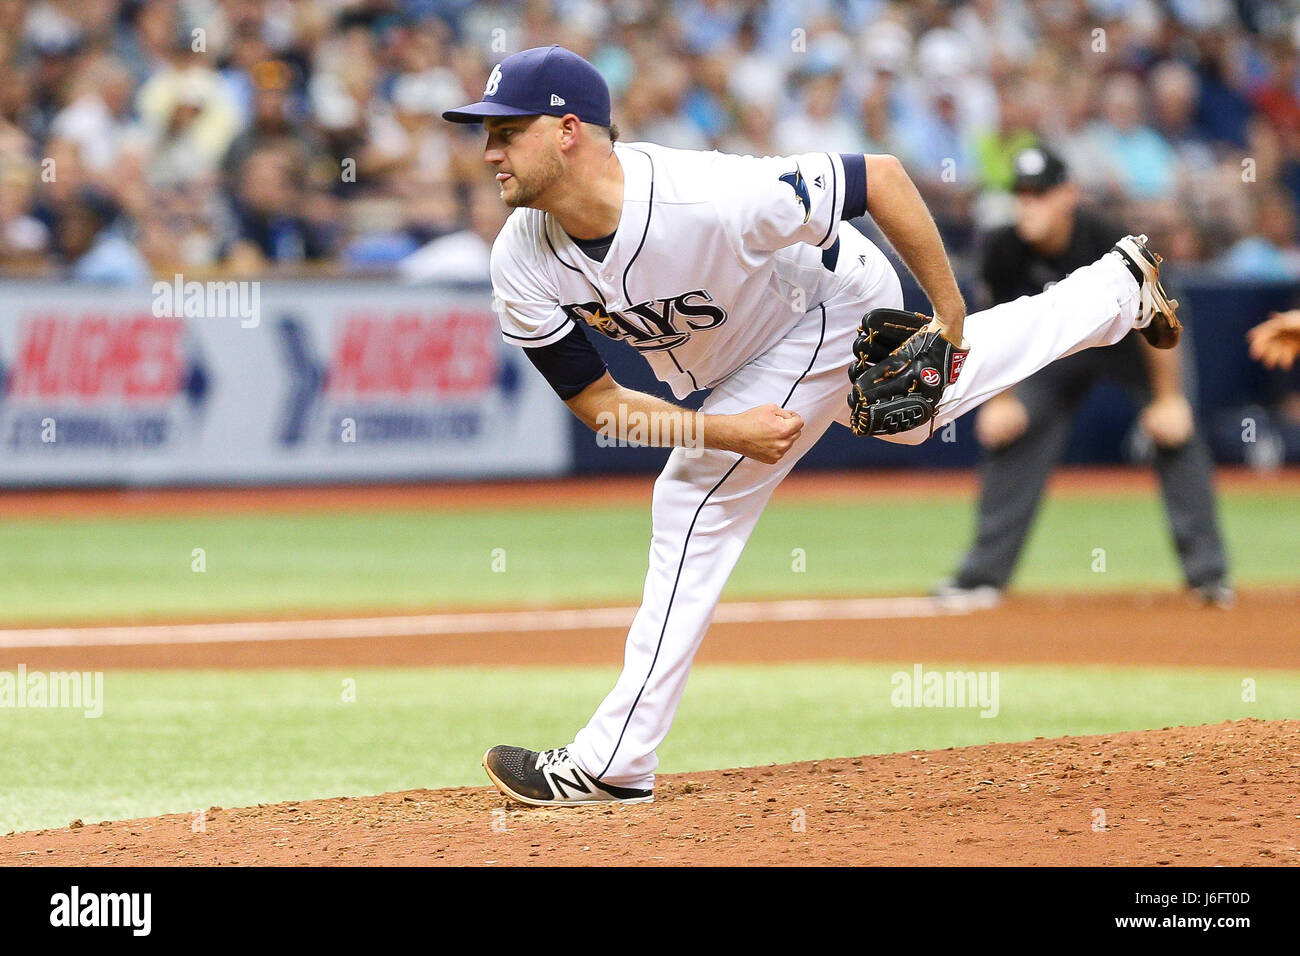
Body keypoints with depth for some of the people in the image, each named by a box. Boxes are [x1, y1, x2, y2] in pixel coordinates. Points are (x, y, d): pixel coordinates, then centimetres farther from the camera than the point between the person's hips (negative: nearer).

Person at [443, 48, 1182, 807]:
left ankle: (614, 764, -10)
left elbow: (881, 176, -35)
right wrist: (726, 430, -33)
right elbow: (596, 402, -19)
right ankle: (1123, 286, 54)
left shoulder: (708, 198, -44)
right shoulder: (522, 267, -27)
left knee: (699, 493, -18)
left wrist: (950, 317, -30)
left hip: (828, 310, -7)